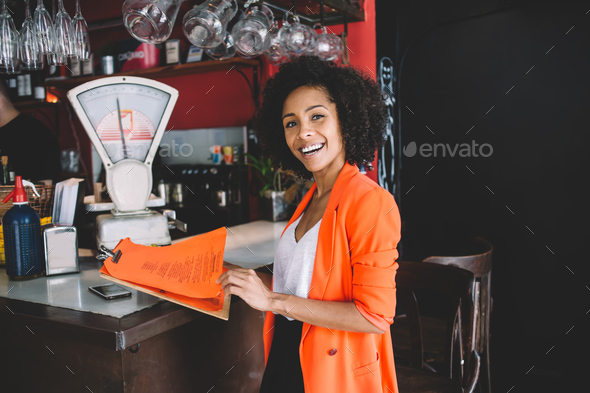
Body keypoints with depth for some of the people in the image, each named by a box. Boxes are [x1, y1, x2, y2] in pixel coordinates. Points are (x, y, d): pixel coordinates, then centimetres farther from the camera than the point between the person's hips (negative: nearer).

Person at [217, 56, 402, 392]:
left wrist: (274, 300, -23)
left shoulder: (370, 201, -19)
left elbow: (375, 316, -23)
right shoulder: (311, 201, 5)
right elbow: (302, 284, 9)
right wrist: (241, 278, 5)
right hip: (286, 356, 7)